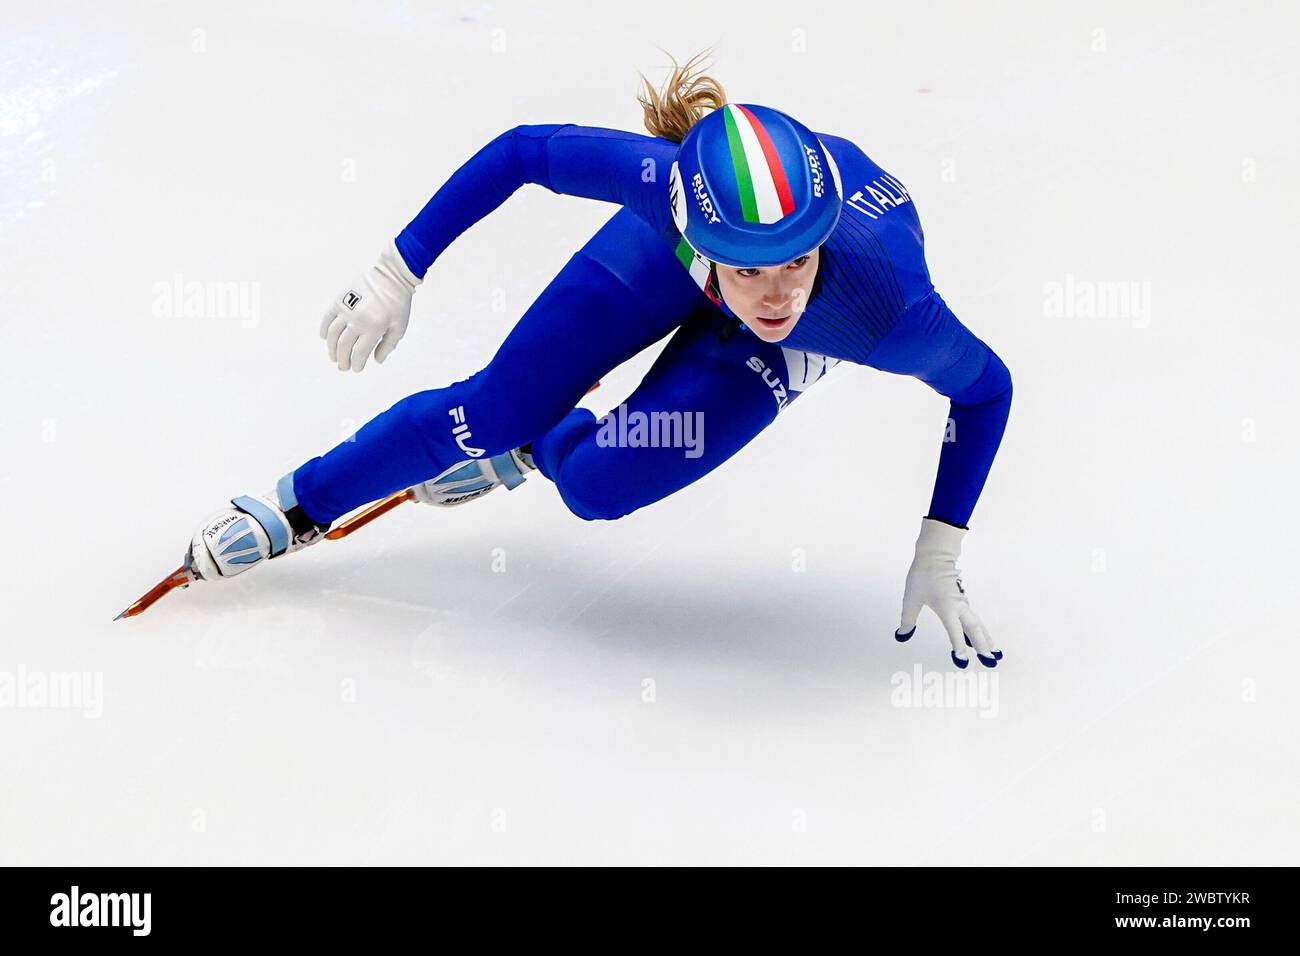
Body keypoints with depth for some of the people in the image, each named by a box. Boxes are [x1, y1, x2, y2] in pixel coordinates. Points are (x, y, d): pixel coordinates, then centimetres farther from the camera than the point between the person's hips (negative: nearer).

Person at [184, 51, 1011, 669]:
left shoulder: (889, 311, -44)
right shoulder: (666, 181, -44)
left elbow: (987, 388, -23)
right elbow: (523, 150, -26)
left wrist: (940, 557, -22)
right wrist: (398, 275, -24)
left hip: (799, 341, 0)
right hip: (677, 242, 1)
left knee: (596, 484, -9)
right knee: (489, 412, -2)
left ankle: (535, 447, 28)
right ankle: (303, 506, 23)